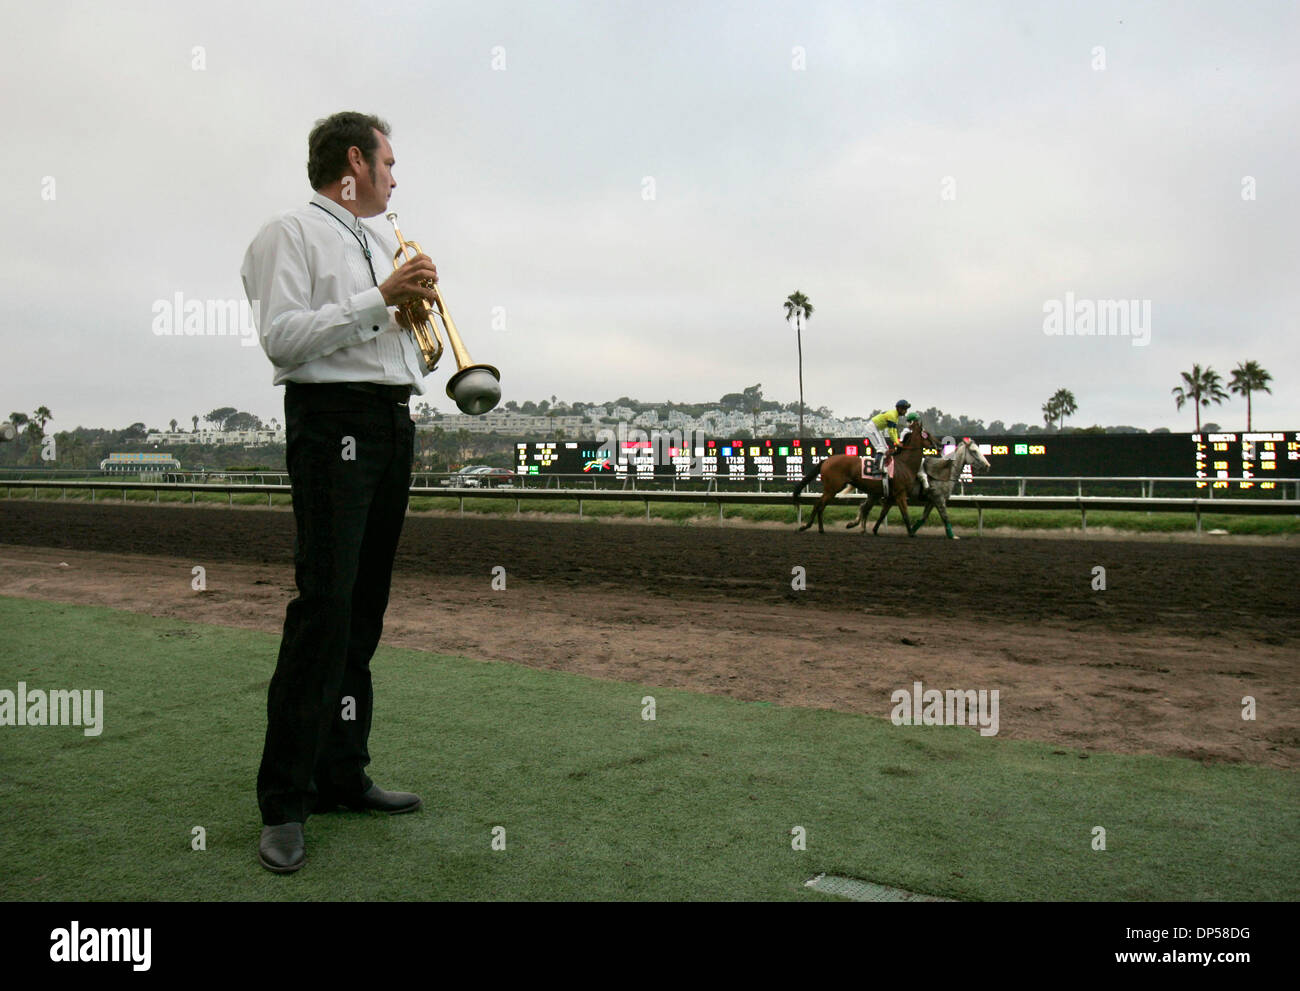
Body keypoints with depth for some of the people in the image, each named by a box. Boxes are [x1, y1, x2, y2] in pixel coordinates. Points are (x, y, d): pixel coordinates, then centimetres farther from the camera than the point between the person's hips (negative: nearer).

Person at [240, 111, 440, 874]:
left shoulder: (382, 242, 24)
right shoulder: (294, 234, 0)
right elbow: (283, 339, -14)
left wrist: (418, 303, 8)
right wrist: (380, 299, -13)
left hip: (393, 421, 8)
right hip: (333, 417, -8)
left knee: (365, 609, 7)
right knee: (325, 604, -13)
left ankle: (342, 773, 15)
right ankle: (285, 803, -7)